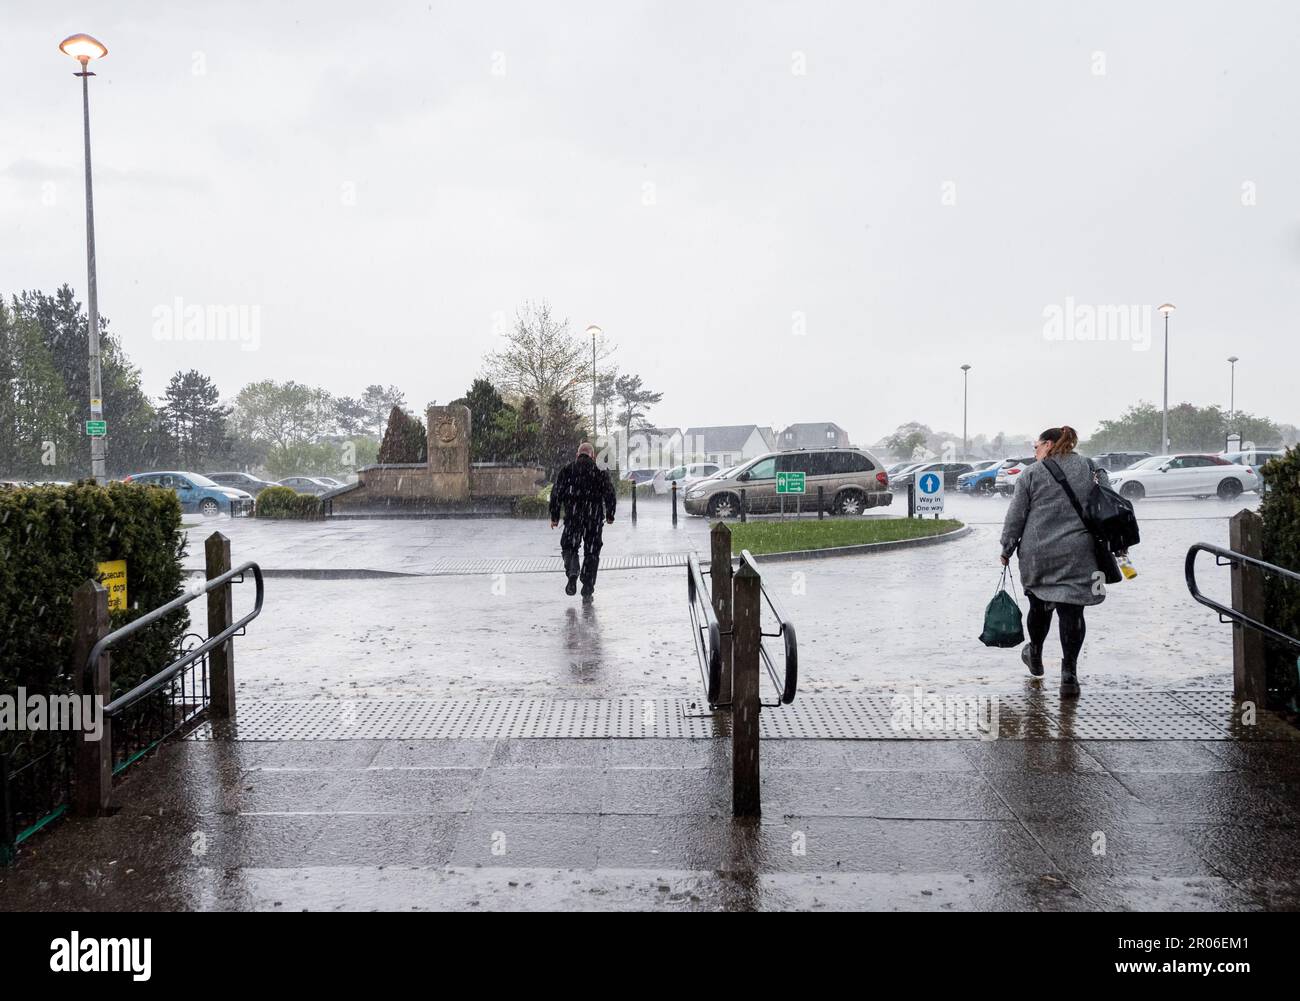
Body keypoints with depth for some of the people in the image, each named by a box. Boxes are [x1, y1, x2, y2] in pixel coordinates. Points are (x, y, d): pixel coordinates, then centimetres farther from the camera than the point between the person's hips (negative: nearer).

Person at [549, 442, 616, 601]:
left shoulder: (567, 470, 6)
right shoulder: (600, 471, 5)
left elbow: (556, 493, 3)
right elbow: (609, 494, 1)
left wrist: (554, 517, 8)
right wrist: (610, 516, 12)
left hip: (573, 517, 0)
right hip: (595, 518, 0)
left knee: (569, 547, 14)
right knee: (591, 552, 8)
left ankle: (572, 573, -15)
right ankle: (587, 590, 6)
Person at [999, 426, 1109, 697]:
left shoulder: (1031, 474, -1)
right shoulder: (1090, 468, 7)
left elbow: (1015, 517, 0)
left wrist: (1007, 549, 10)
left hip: (1037, 553, -1)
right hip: (1078, 554, 1)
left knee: (1040, 605, 17)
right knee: (1071, 611, 0)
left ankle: (1035, 657, 37)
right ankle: (1069, 673, -7)